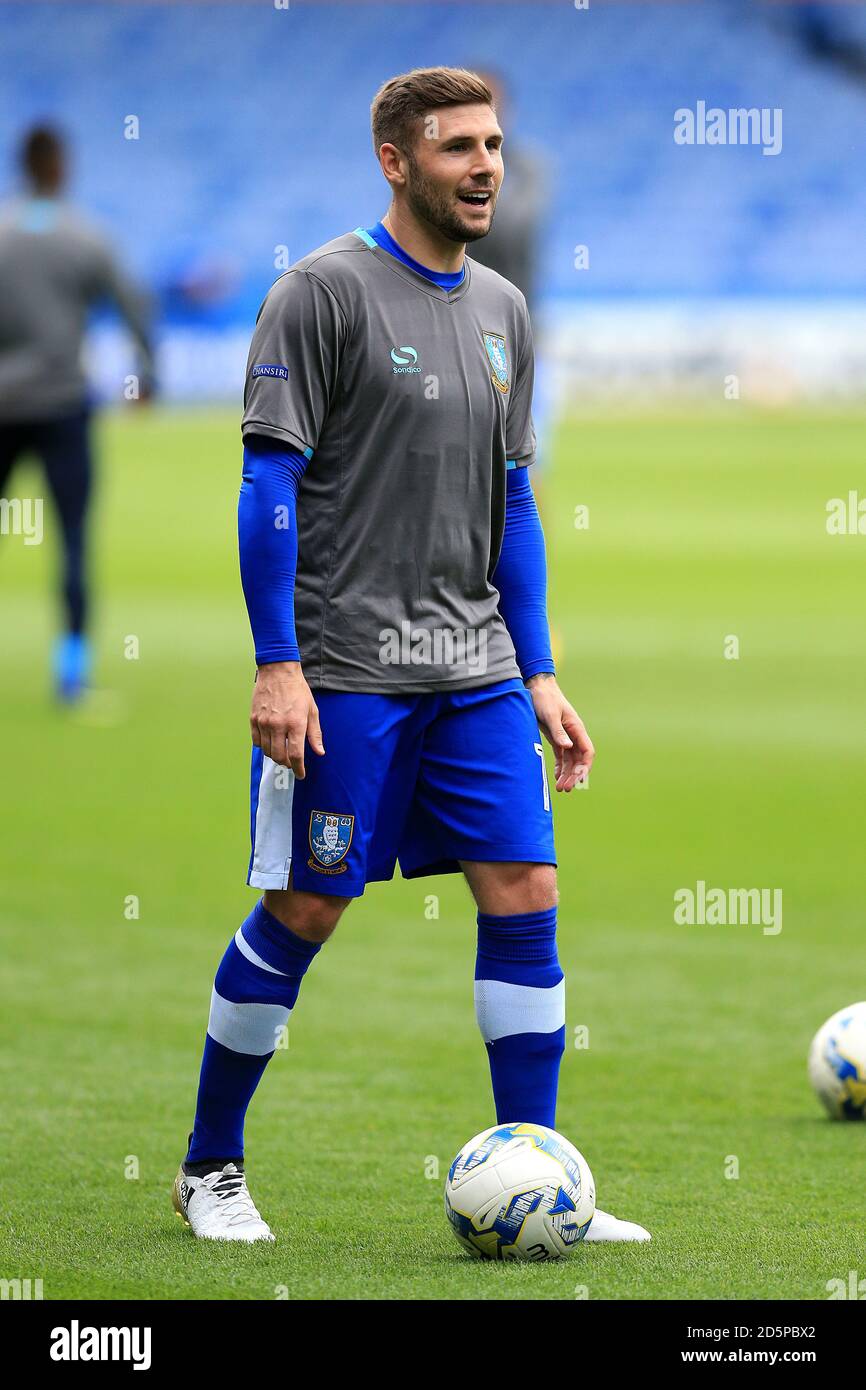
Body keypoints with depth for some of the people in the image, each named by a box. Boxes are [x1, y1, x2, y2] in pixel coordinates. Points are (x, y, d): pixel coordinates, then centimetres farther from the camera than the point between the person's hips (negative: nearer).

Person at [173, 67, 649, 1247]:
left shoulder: (502, 309, 14)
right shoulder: (327, 290, -7)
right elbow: (270, 481, -10)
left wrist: (540, 677, 15)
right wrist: (278, 665, -16)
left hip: (476, 669, 6)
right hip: (346, 666, -6)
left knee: (525, 898, -2)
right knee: (305, 909, -1)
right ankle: (210, 1169, 15)